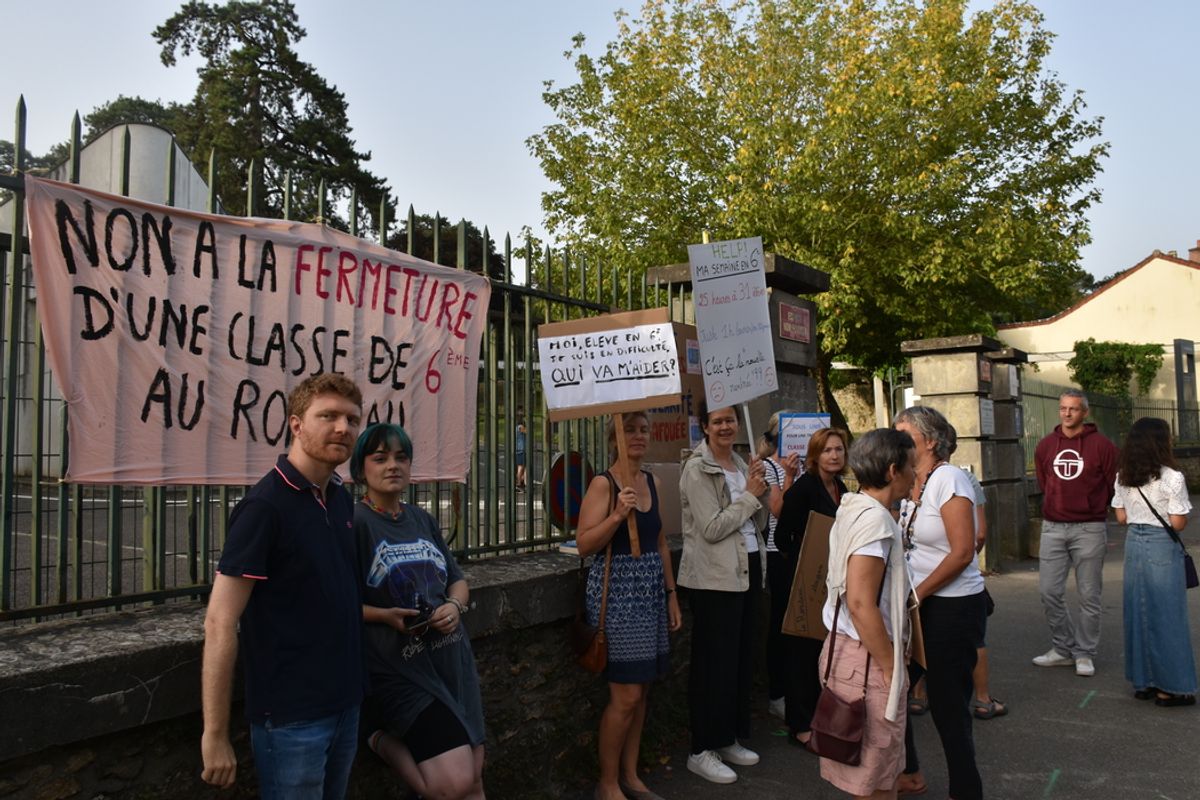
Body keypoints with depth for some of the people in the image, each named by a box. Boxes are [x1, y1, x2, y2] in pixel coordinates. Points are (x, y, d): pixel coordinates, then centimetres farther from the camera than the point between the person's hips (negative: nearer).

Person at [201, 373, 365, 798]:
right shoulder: (265, 505, -18)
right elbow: (220, 623, -19)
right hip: (291, 715, -7)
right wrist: (215, 735, -18)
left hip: (346, 702, 8)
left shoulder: (342, 499, 5)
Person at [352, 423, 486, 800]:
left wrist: (455, 606, -6)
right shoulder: (354, 522, -10)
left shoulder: (423, 520, 9)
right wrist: (386, 616, -22)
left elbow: (458, 581, 15)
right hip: (400, 668, -6)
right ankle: (382, 740, 8)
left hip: (452, 659, 6)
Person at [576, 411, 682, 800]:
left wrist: (671, 595, 14)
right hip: (616, 590, -6)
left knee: (641, 689, 12)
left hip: (650, 590, 7)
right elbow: (584, 544, -14)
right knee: (626, 694, -4)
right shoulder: (603, 483, -9)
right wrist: (618, 514, -27)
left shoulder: (652, 482, 10)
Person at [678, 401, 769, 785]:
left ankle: (730, 740, 27)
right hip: (714, 576, -8)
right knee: (714, 662, -3)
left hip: (747, 570, 8)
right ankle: (702, 751, 9)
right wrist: (748, 495, -11)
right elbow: (712, 528, -18)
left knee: (742, 657, 14)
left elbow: (757, 525, 13)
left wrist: (760, 492, -3)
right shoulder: (697, 469, -11)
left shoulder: (740, 464, 12)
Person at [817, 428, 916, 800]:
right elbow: (861, 604, -25)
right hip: (867, 657, -10)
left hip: (845, 645, 10)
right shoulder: (875, 520, -20)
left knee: (872, 765, 20)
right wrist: (891, 667, -17)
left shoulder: (852, 510, 11)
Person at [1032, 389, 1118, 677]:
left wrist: (1091, 508, 12)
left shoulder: (1102, 445, -5)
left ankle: (1084, 653, 16)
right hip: (1053, 528, 4)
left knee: (1089, 596, 4)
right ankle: (1063, 648, 18)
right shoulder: (1045, 446, 7)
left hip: (1089, 529, -3)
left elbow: (1113, 486, 4)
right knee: (1050, 592, 3)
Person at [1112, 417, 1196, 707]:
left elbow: (1121, 517, 8)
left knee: (1137, 613, 13)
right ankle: (1170, 687, 12)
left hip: (1134, 544, 5)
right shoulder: (1172, 477, -13)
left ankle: (1142, 682, 21)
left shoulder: (1123, 477, 4)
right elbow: (1178, 522, -12)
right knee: (1167, 615, 4)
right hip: (1162, 546, -5)